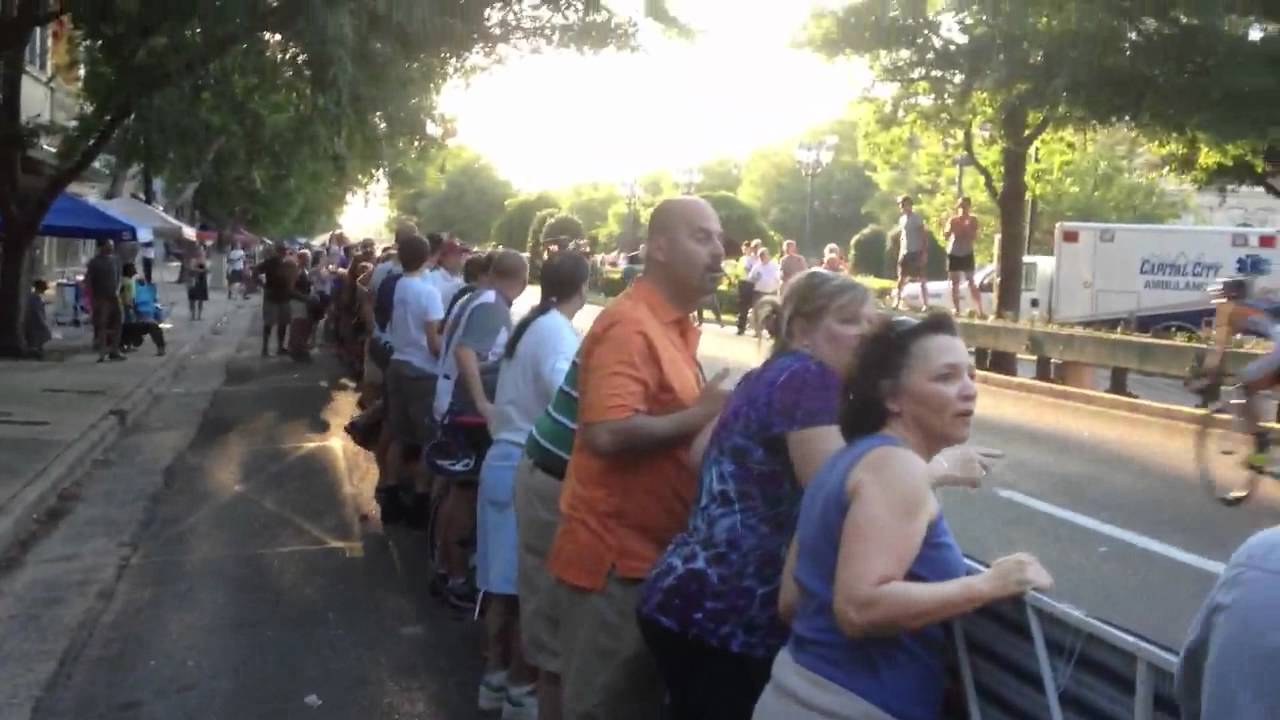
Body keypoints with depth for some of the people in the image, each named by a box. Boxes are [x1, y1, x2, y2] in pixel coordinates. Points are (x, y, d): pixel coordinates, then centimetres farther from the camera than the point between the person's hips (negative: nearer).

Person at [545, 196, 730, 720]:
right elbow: (607, 434, -31)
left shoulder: (675, 325, 10)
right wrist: (700, 416, -19)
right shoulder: (630, 326, -19)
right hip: (616, 556, -9)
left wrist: (709, 410, 5)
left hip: (652, 550, 9)